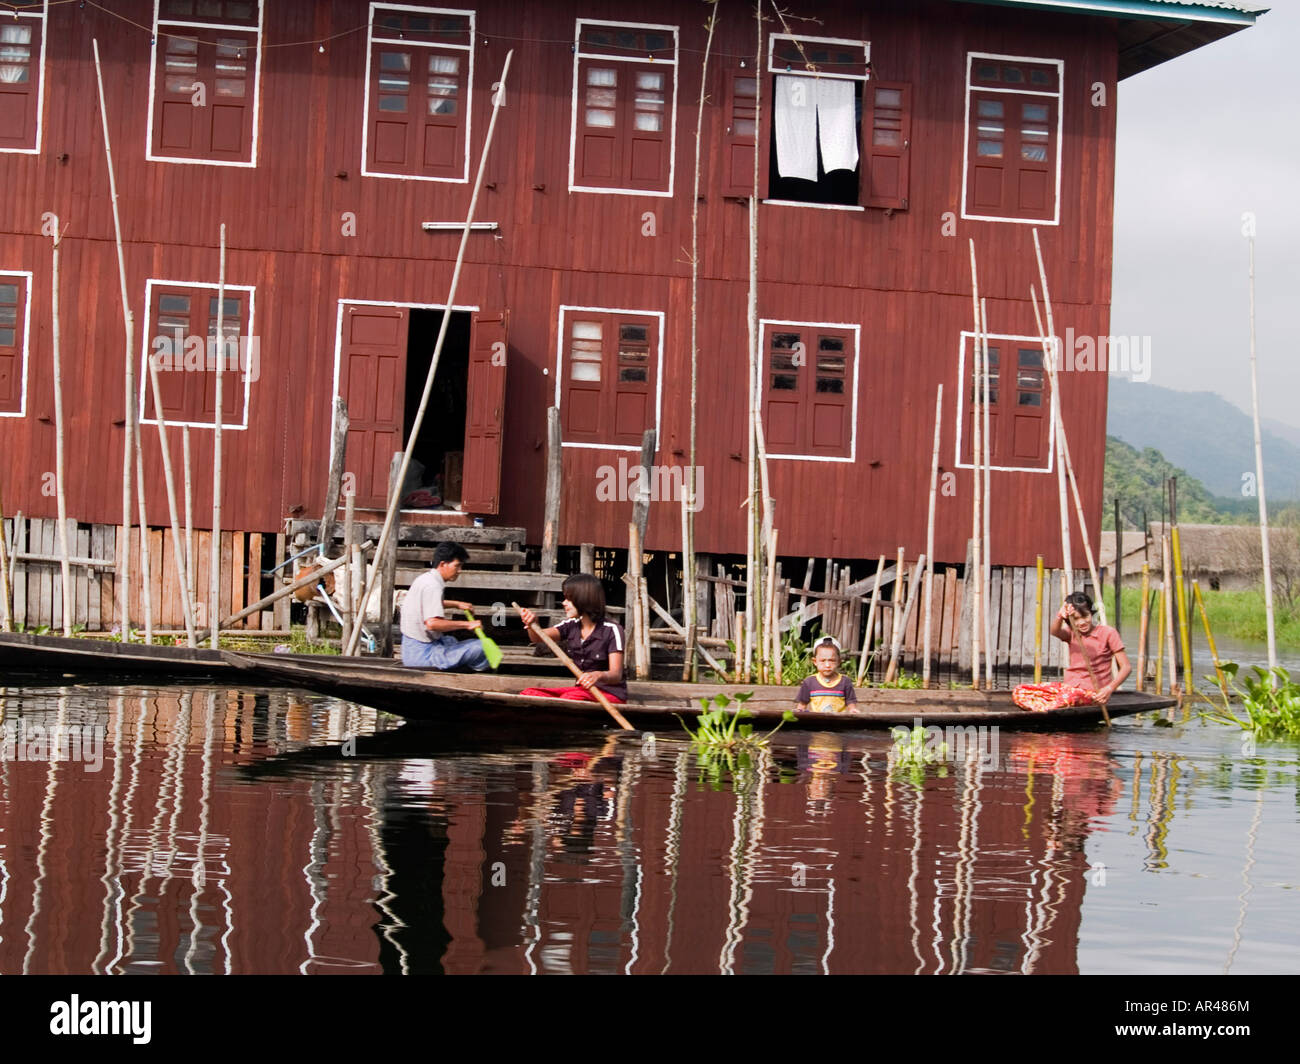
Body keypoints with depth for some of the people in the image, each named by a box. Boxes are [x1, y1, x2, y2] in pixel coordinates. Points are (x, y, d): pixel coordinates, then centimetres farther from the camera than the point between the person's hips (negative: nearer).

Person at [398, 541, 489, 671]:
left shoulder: (425, 578, 11)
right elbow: (432, 623, -33)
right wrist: (467, 624, -25)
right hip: (422, 654, -11)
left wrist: (455, 604, 33)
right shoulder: (433, 586, -19)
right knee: (481, 648, -15)